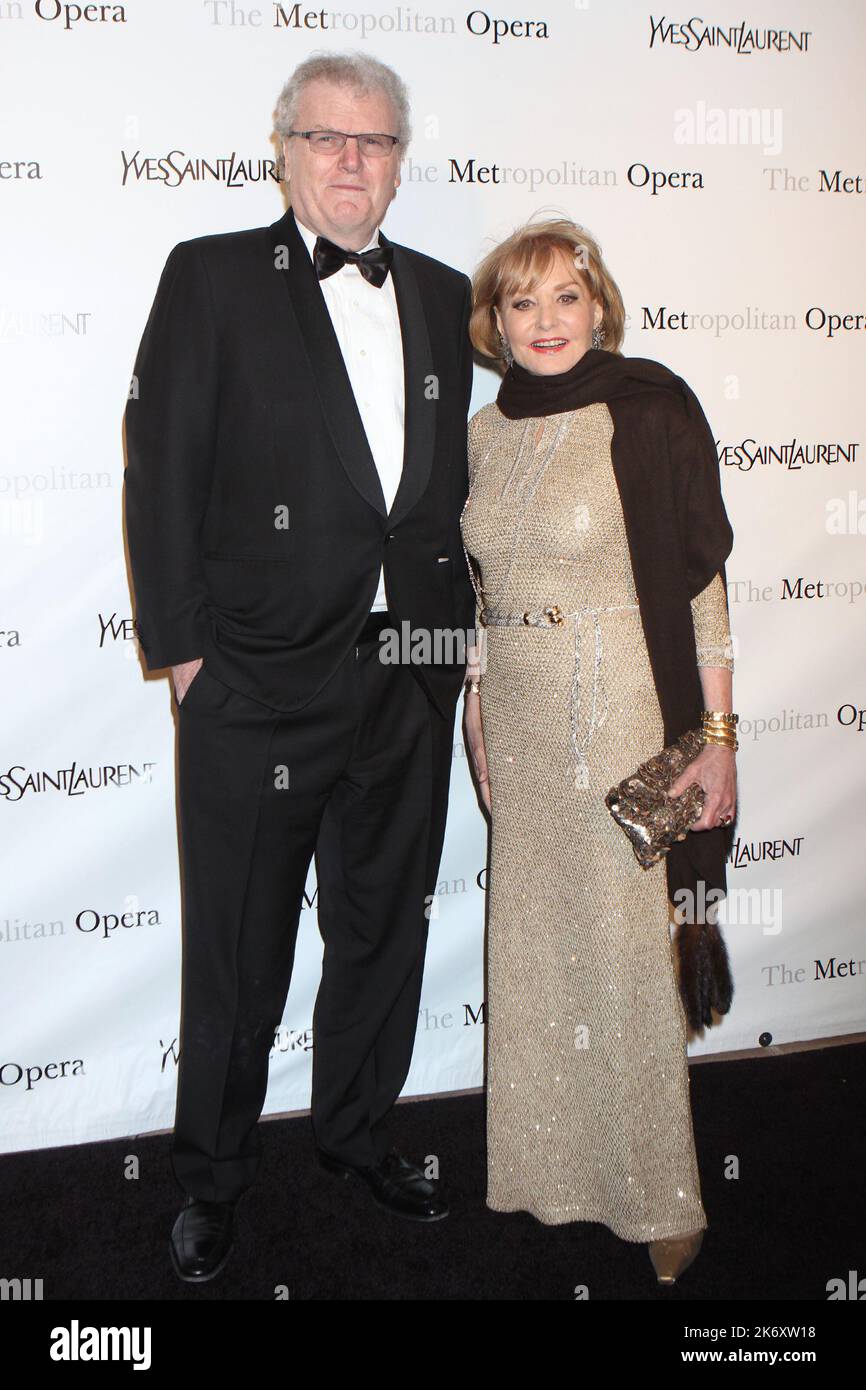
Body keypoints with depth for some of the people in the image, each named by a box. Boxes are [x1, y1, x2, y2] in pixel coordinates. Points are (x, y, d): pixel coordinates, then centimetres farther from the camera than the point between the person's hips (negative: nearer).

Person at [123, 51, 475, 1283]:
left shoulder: (441, 295, 11)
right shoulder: (212, 277, -1)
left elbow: (456, 479, 13)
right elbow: (162, 472, -6)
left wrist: (457, 627, 7)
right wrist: (182, 647, -10)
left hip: (410, 680, 5)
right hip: (259, 682, -4)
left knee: (385, 927, 17)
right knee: (238, 950, 8)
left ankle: (359, 1133, 39)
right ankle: (213, 1177, 28)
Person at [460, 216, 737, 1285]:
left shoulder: (649, 408, -9)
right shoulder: (487, 432, 8)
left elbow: (702, 578, -10)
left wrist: (717, 735, -12)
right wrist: (479, 704, 15)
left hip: (623, 710, -5)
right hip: (518, 715, 6)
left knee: (625, 945, 2)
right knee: (533, 940, 13)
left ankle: (656, 1191, 22)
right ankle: (552, 1165, 33)